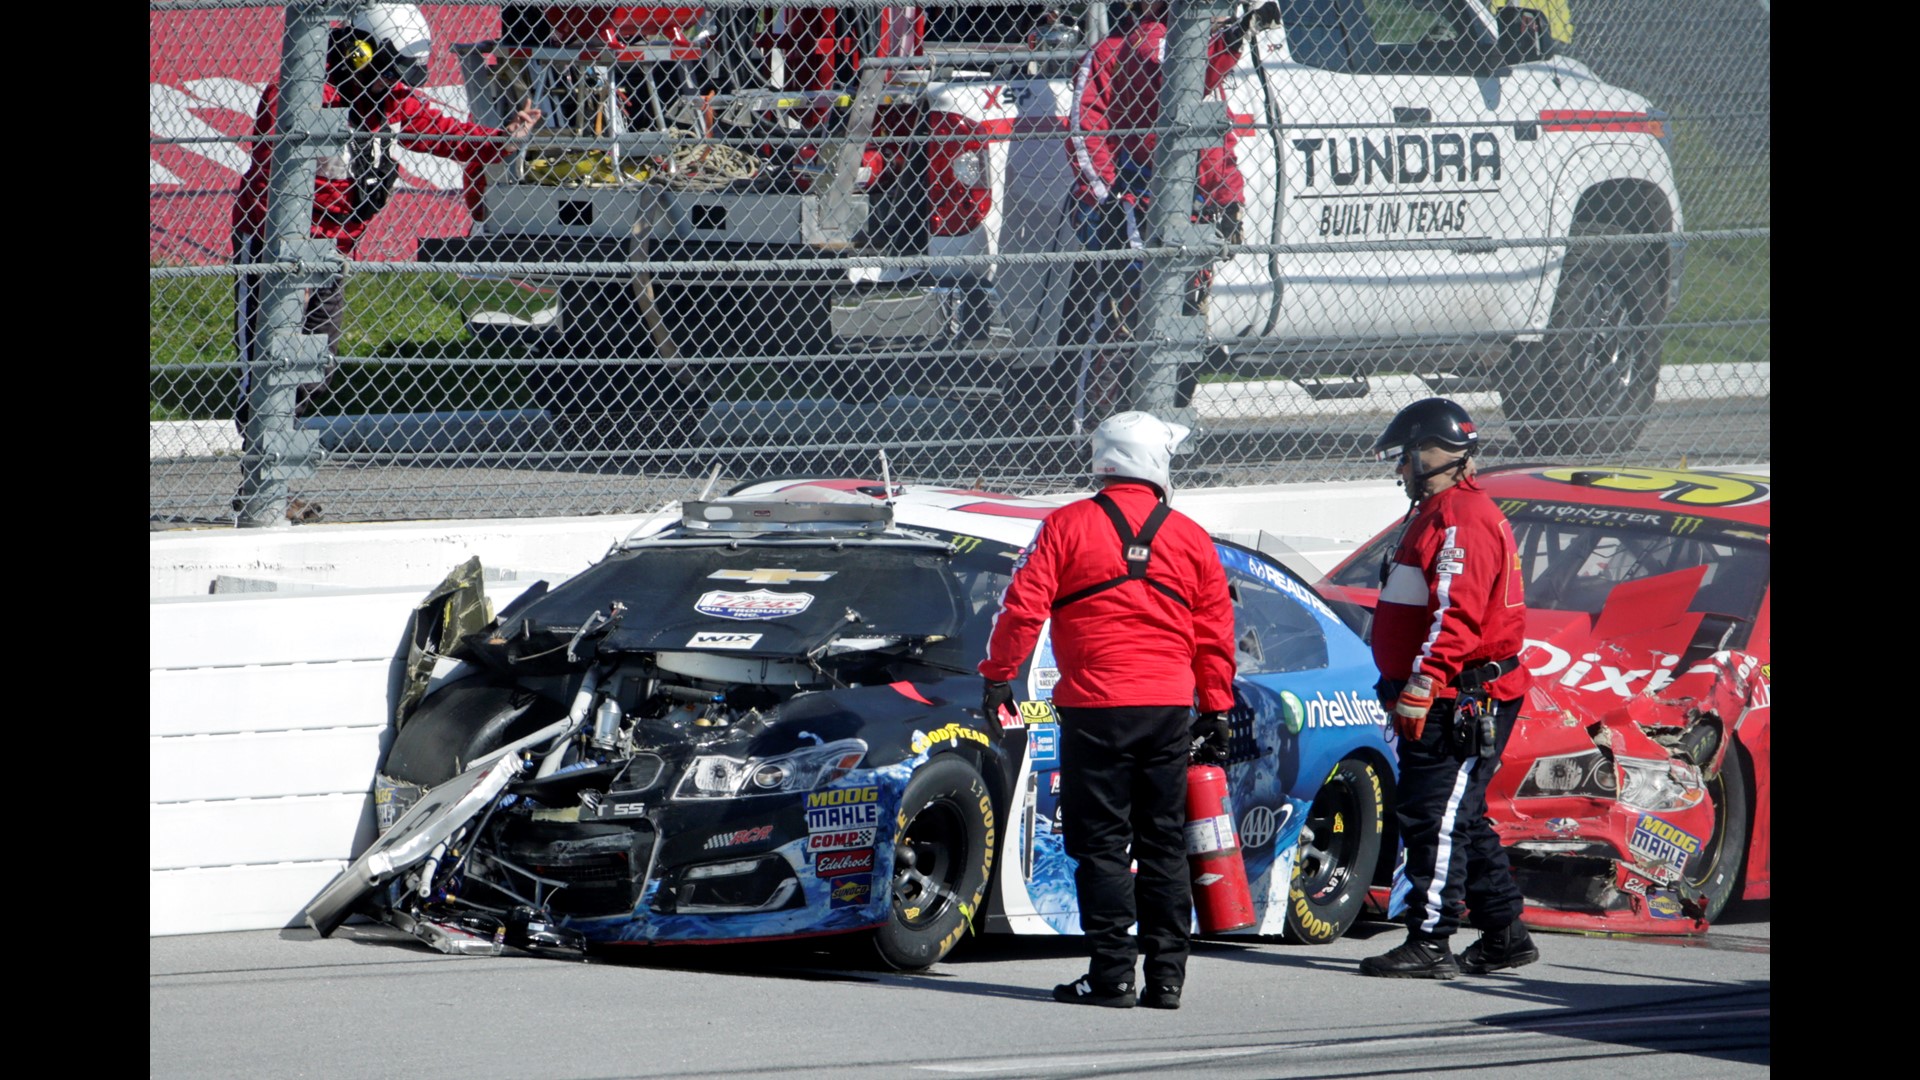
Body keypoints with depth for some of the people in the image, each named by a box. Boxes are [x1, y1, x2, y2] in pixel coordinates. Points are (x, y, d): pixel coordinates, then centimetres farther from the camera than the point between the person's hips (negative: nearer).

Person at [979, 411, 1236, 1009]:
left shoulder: (1067, 526, -2)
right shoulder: (1192, 539, 7)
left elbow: (1023, 607, -5)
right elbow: (1215, 637, 11)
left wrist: (998, 676, 7)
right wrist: (1215, 713, 19)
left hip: (1095, 709, -3)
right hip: (1169, 710, 3)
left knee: (1101, 844, -1)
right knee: (1164, 845, 10)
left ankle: (1112, 974, -5)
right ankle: (1166, 975, 9)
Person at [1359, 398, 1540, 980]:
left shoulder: (1463, 518, -15)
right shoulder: (1437, 514, 20)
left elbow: (1457, 615, -24)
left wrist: (1421, 688, -27)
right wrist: (1407, 691, 25)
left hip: (1461, 705, -11)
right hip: (1444, 703, 11)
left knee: (1435, 821, -11)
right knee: (1462, 821, 15)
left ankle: (1429, 944, -12)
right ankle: (1504, 935, 20)